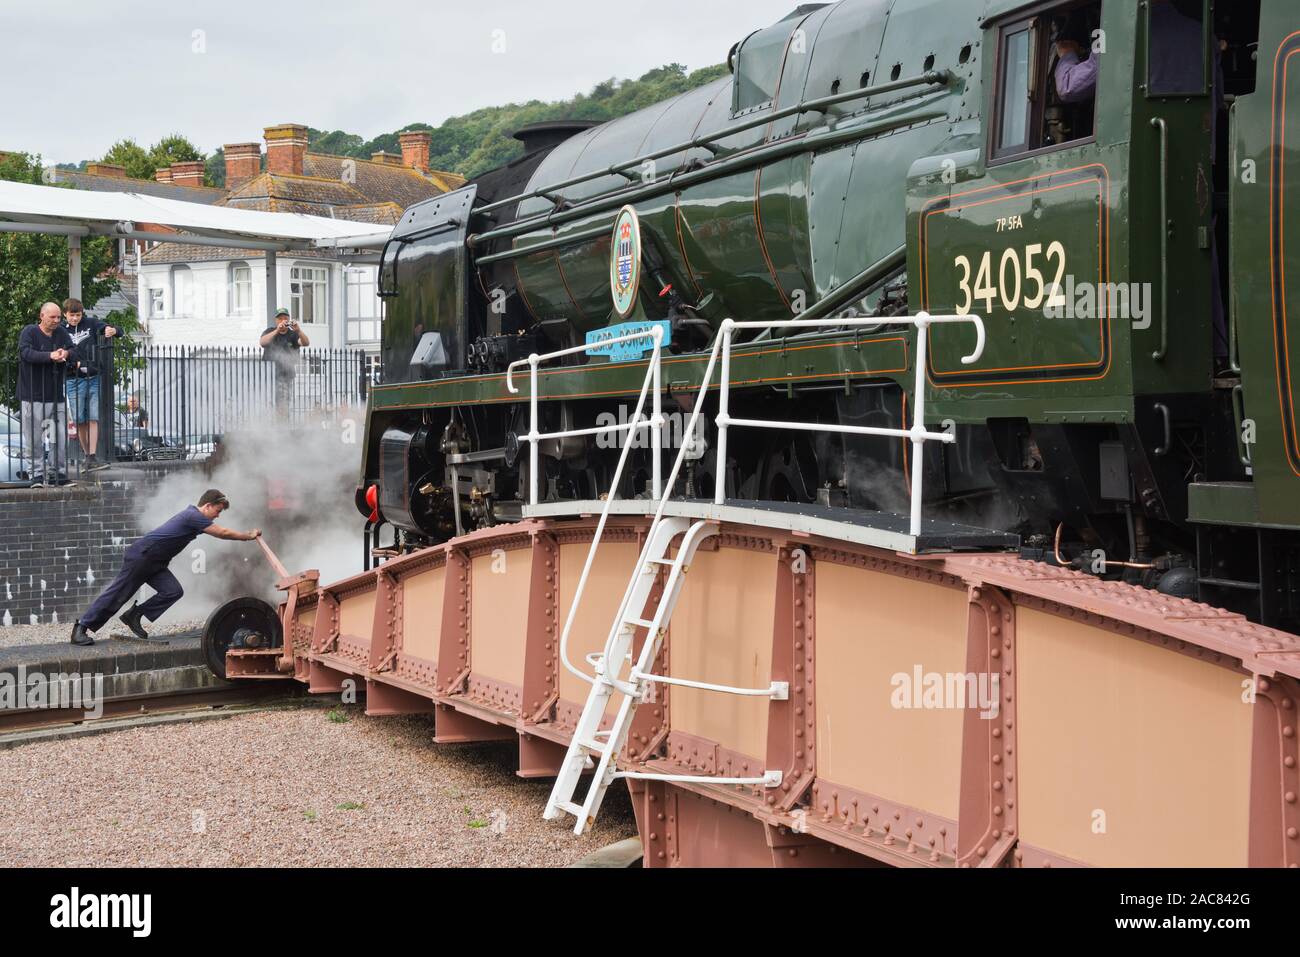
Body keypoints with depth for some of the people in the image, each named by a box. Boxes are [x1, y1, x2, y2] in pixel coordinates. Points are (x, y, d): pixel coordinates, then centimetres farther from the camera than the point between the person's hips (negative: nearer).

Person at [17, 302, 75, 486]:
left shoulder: (62, 333, 9)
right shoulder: (29, 332, -4)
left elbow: (74, 351, 7)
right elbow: (26, 352, -19)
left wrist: (66, 354, -17)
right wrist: (50, 356, -31)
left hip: (56, 397, 4)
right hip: (32, 397, -4)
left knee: (60, 437, 1)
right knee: (34, 439, 0)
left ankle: (56, 472, 11)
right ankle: (37, 473, 9)